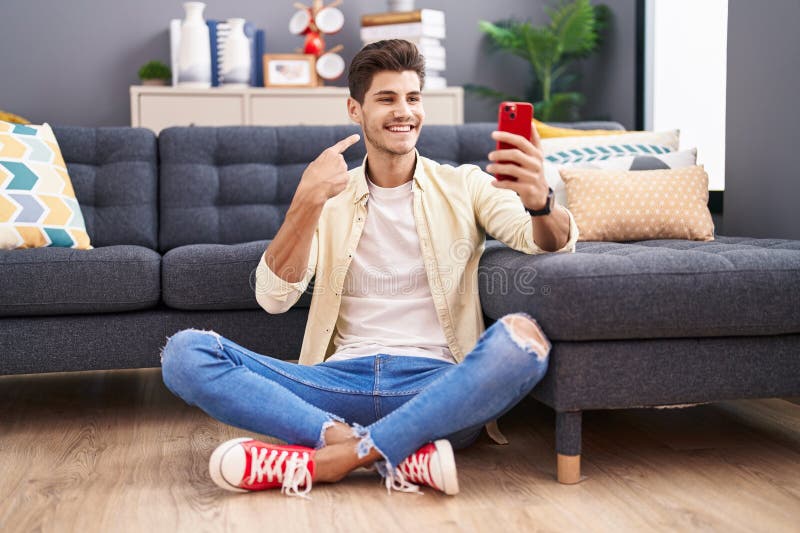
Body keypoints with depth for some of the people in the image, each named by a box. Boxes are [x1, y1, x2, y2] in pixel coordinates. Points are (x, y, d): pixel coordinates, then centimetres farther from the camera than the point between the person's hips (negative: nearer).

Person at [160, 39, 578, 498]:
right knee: (186, 353, -17)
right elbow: (274, 297, 0)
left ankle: (325, 462, -28)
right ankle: (402, 455, -28)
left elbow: (555, 241, -7)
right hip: (343, 380, 2)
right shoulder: (331, 196, 14)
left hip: (438, 388, -1)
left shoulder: (463, 186, 10)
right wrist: (307, 202, -14)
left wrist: (540, 202, -31)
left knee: (523, 337, -33)